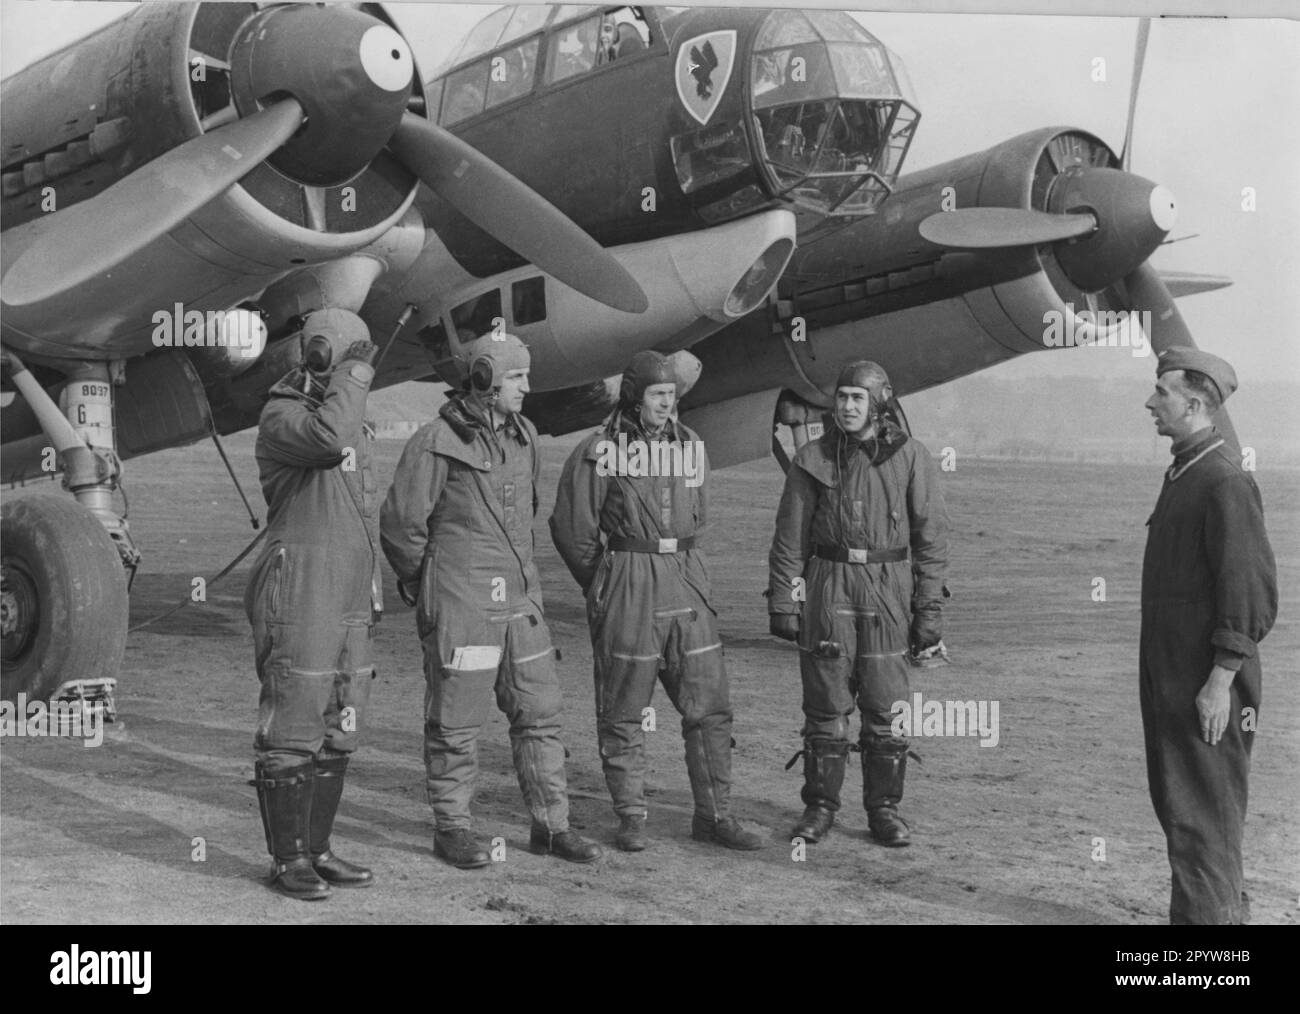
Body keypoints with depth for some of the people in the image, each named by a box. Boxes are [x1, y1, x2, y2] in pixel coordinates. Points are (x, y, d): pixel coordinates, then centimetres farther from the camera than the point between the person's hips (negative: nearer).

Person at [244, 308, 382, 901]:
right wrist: (352, 377, -18)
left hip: (348, 601, 9)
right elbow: (326, 439, -33)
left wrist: (372, 595, 22)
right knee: (292, 731, -3)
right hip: (299, 597, -9)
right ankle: (287, 860, 6)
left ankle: (316, 849, 20)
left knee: (338, 731, 11)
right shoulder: (282, 416, -9)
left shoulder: (353, 421, 18)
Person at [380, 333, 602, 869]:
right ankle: (452, 828, 15)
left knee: (540, 713, 8)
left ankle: (551, 825, 16)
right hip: (459, 603, -7)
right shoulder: (436, 443, -12)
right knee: (456, 722, 2)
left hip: (519, 598, 7)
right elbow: (400, 523, -7)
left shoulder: (523, 437, 10)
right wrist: (424, 587, 4)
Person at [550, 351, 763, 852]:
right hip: (625, 590, -5)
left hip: (686, 585, 5)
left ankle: (714, 815, 12)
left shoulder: (690, 446, 9)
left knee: (710, 704, 4)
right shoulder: (599, 452, -7)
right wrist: (605, 588, 6)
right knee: (623, 712, 3)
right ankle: (631, 819, 14)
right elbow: (572, 529, -2)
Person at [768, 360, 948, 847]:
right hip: (827, 587, 1)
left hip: (888, 589, -1)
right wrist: (782, 598, 1)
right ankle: (819, 806, 14)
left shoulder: (910, 457, 0)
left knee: (886, 707, 2)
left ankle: (884, 809, 15)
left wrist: (929, 609, -2)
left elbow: (932, 537, 2)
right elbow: (790, 534, 7)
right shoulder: (813, 458, 4)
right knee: (825, 705, 3)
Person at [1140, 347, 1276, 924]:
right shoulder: (1183, 475, 13)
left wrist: (1220, 683, -21)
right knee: (1175, 804, 17)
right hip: (1169, 678, 9)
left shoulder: (1225, 483, -16)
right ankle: (1225, 911, 29)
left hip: (1206, 683, -9)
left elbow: (1251, 594, -20)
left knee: (1201, 816, -3)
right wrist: (1160, 680, 18)